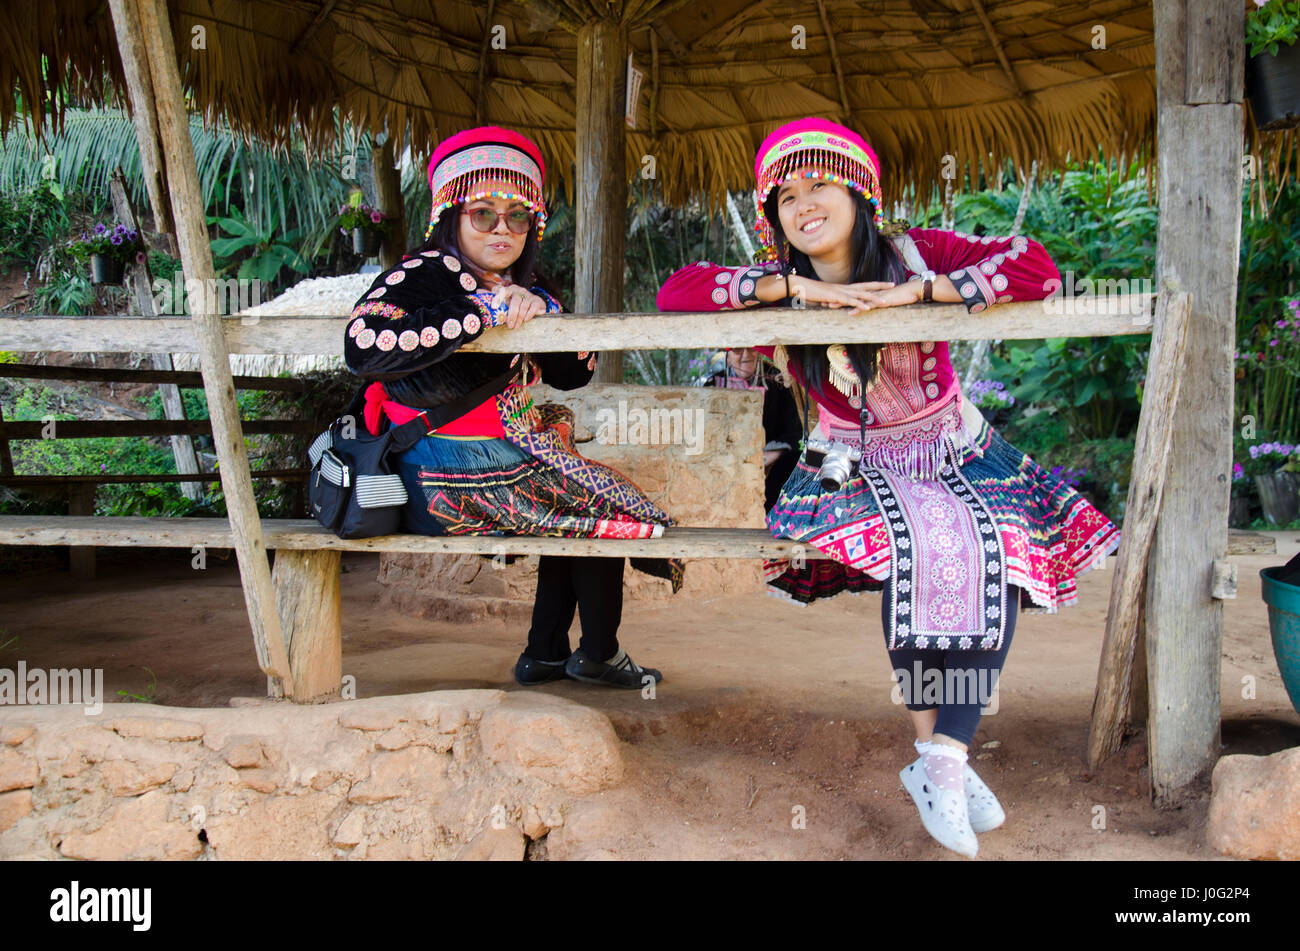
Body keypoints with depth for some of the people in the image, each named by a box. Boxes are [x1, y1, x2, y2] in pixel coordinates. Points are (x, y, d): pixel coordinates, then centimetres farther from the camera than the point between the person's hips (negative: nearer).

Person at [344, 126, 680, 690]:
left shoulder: (522, 287, 12)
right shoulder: (425, 274, -15)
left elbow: (573, 373, 8)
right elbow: (364, 347, -34)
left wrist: (536, 311, -12)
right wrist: (483, 315, -30)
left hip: (502, 453, 9)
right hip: (445, 479, -9)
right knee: (605, 504, 3)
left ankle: (545, 655, 27)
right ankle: (599, 654, 23)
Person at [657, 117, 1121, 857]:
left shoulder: (918, 254, -6)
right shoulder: (781, 291, -4)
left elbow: (1036, 268, -16)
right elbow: (676, 290, -17)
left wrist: (915, 292, -23)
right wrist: (798, 286, -22)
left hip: (959, 456, 1)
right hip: (857, 468, -1)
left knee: (996, 555, -27)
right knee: (919, 546, -32)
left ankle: (945, 759, -21)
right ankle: (939, 758, -21)